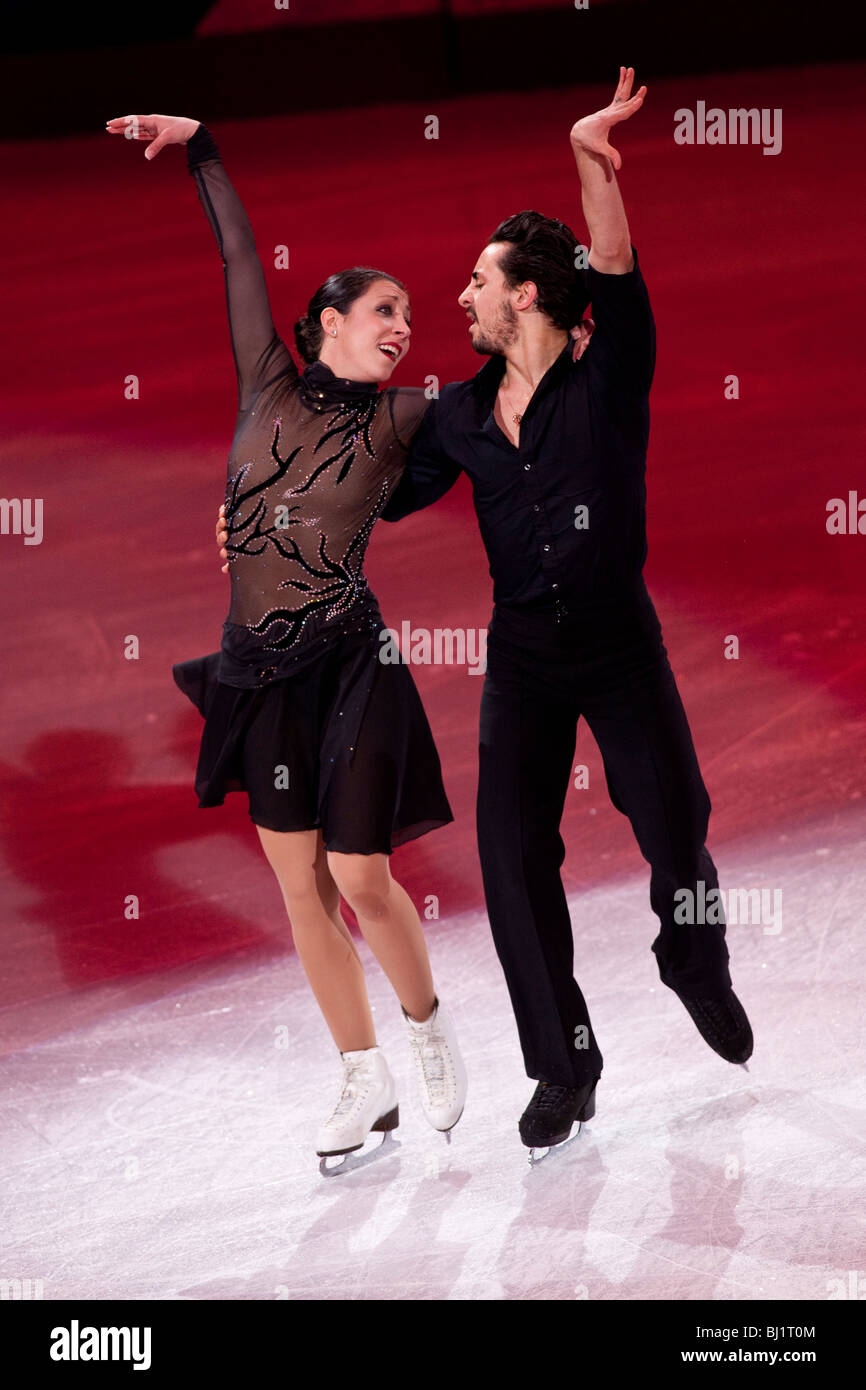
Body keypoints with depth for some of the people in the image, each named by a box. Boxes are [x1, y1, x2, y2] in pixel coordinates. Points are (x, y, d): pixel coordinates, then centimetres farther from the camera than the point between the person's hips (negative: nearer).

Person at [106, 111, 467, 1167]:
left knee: (360, 879, -5)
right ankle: (366, 1083, 18)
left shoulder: (401, 422, -1)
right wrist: (199, 147, 16)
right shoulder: (269, 385, 5)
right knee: (300, 883, 6)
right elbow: (241, 259, 11)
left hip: (347, 663, -3)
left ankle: (429, 1029, 22)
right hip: (261, 671, 3)